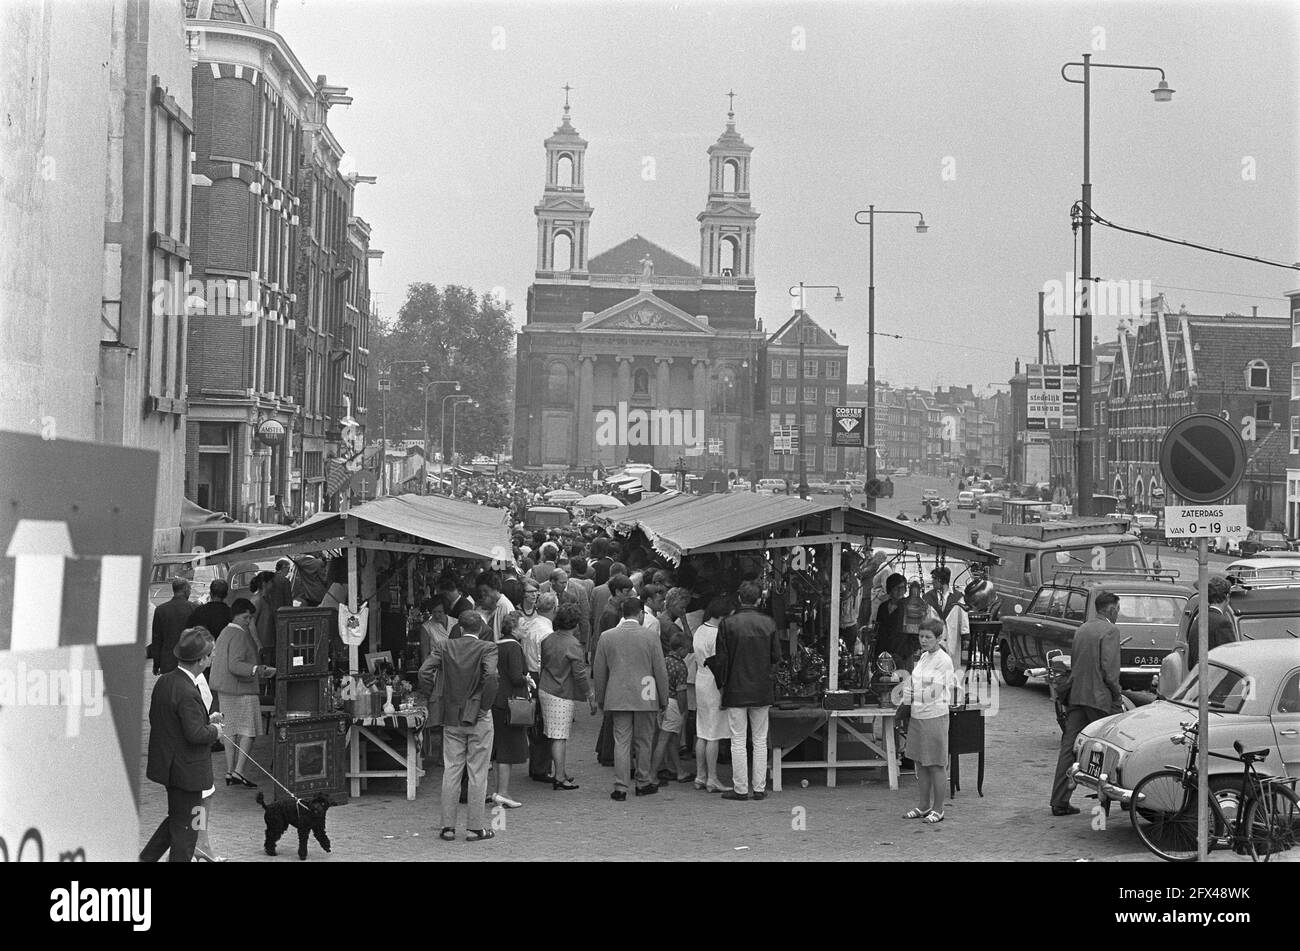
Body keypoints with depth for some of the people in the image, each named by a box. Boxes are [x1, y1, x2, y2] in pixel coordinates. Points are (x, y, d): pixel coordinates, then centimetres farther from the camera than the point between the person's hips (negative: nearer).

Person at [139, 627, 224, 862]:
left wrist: (206, 720, 11)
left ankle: (146, 857, 25)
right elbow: (195, 734, -28)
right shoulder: (187, 693, -25)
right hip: (187, 770, -9)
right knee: (186, 827, 5)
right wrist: (215, 731, -6)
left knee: (176, 819, 24)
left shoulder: (163, 681, 3)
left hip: (168, 766, 9)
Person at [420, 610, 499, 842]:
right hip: (478, 718, -3)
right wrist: (486, 704, -13)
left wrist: (434, 699, 2)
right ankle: (474, 828, 6)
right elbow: (490, 675, -24)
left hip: (451, 718, 3)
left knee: (451, 771, 9)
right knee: (477, 773, 4)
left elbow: (424, 671, -6)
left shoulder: (447, 647, 2)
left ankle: (448, 827, 11)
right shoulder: (487, 648, -8)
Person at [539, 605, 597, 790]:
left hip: (544, 690, 7)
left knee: (559, 735, 15)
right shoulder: (573, 645, -17)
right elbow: (580, 675, -16)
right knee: (560, 737, -3)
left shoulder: (548, 639, 4)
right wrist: (591, 697, -7)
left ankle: (563, 773, 22)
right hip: (561, 695, -7)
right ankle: (559, 778, -1)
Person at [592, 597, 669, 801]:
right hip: (645, 698, -1)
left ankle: (620, 787, 0)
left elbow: (599, 671, 6)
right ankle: (643, 783, 21)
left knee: (621, 742, 3)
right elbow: (660, 671, -3)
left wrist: (600, 699, 16)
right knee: (643, 742, 11)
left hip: (618, 698, 1)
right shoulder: (650, 637, -6)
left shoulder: (606, 637, 0)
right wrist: (663, 699, 7)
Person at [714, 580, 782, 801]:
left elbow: (722, 659, -6)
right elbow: (776, 657, 1)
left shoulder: (728, 624, -9)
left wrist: (723, 685, 4)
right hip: (762, 691, 2)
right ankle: (759, 788, 10)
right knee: (760, 740, 9)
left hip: (736, 690, -2)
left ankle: (740, 789, 4)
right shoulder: (769, 623, -2)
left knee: (738, 741, 3)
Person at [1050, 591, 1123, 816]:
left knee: (1069, 747, 2)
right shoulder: (1110, 630, -8)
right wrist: (1117, 694, -4)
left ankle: (1060, 801, -1)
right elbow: (1109, 668, -15)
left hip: (1075, 695, 7)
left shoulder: (1081, 629, 16)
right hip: (1099, 697, -7)